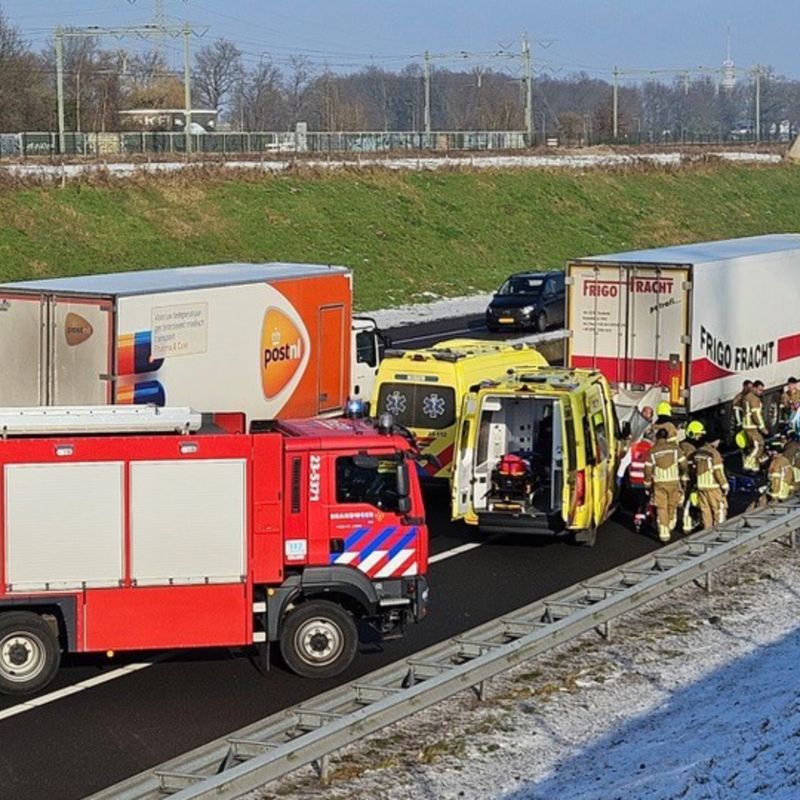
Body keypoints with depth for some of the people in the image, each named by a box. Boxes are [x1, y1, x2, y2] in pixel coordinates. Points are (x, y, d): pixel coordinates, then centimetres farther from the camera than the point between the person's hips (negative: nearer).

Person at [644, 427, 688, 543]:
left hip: (659, 483, -1)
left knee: (661, 508, 2)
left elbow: (648, 470, -3)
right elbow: (683, 465, -1)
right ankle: (671, 526, 40)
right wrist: (683, 478, 15)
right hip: (673, 481, 1)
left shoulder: (652, 451, -4)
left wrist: (648, 484, 9)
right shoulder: (674, 448, -2)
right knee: (672, 505, 22)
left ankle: (664, 533, -5)